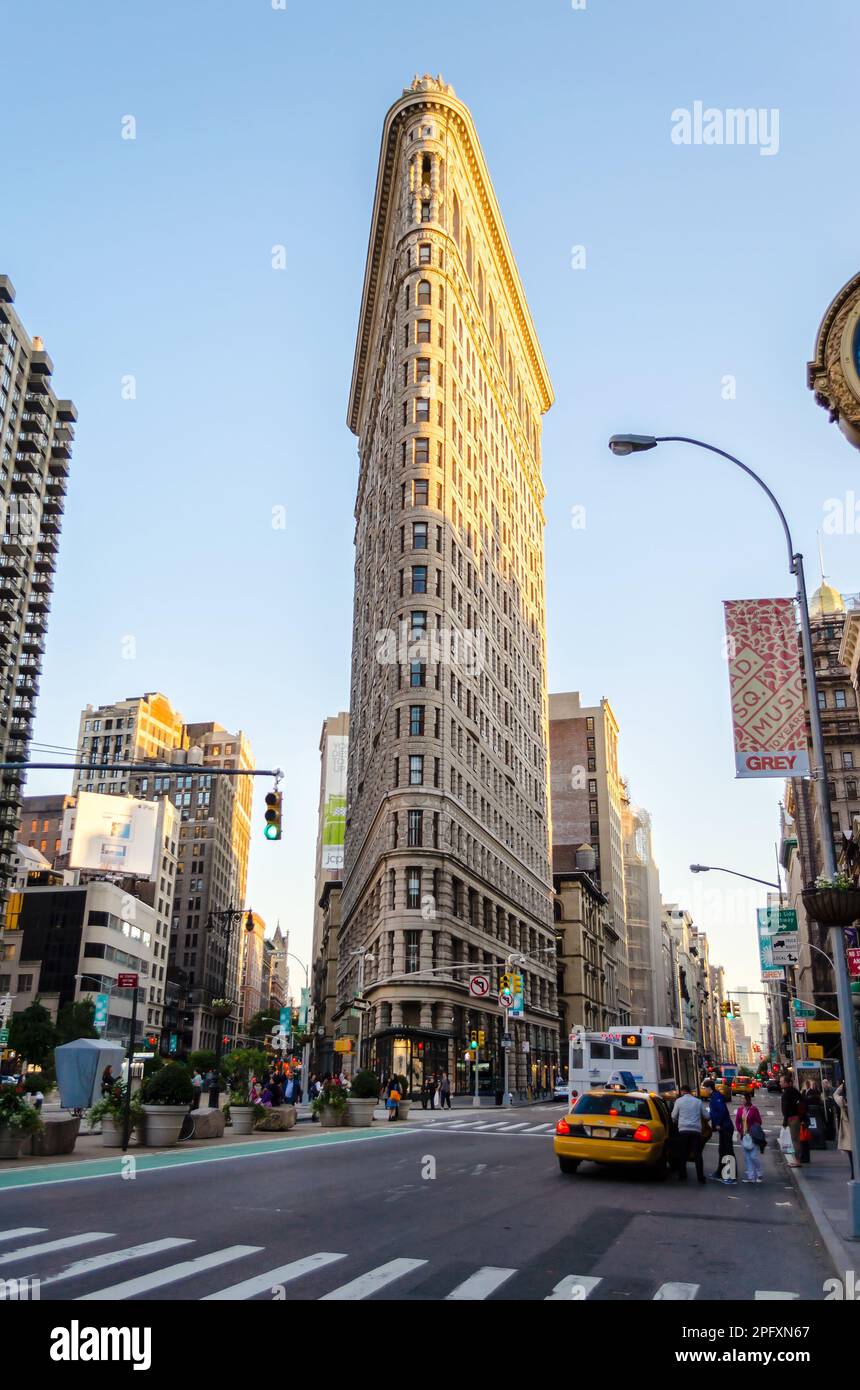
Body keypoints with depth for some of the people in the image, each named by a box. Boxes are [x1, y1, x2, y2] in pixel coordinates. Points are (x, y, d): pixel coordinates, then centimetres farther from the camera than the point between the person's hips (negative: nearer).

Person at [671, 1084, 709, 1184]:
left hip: (683, 1130, -1)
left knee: (682, 1154, 6)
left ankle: (682, 1176, 6)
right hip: (696, 1130, 1)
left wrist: (677, 1122, 28)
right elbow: (706, 1116, 13)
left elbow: (674, 1116, 7)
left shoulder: (679, 1101, 5)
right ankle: (701, 1177, 1)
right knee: (697, 1154, 4)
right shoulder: (698, 1101, 10)